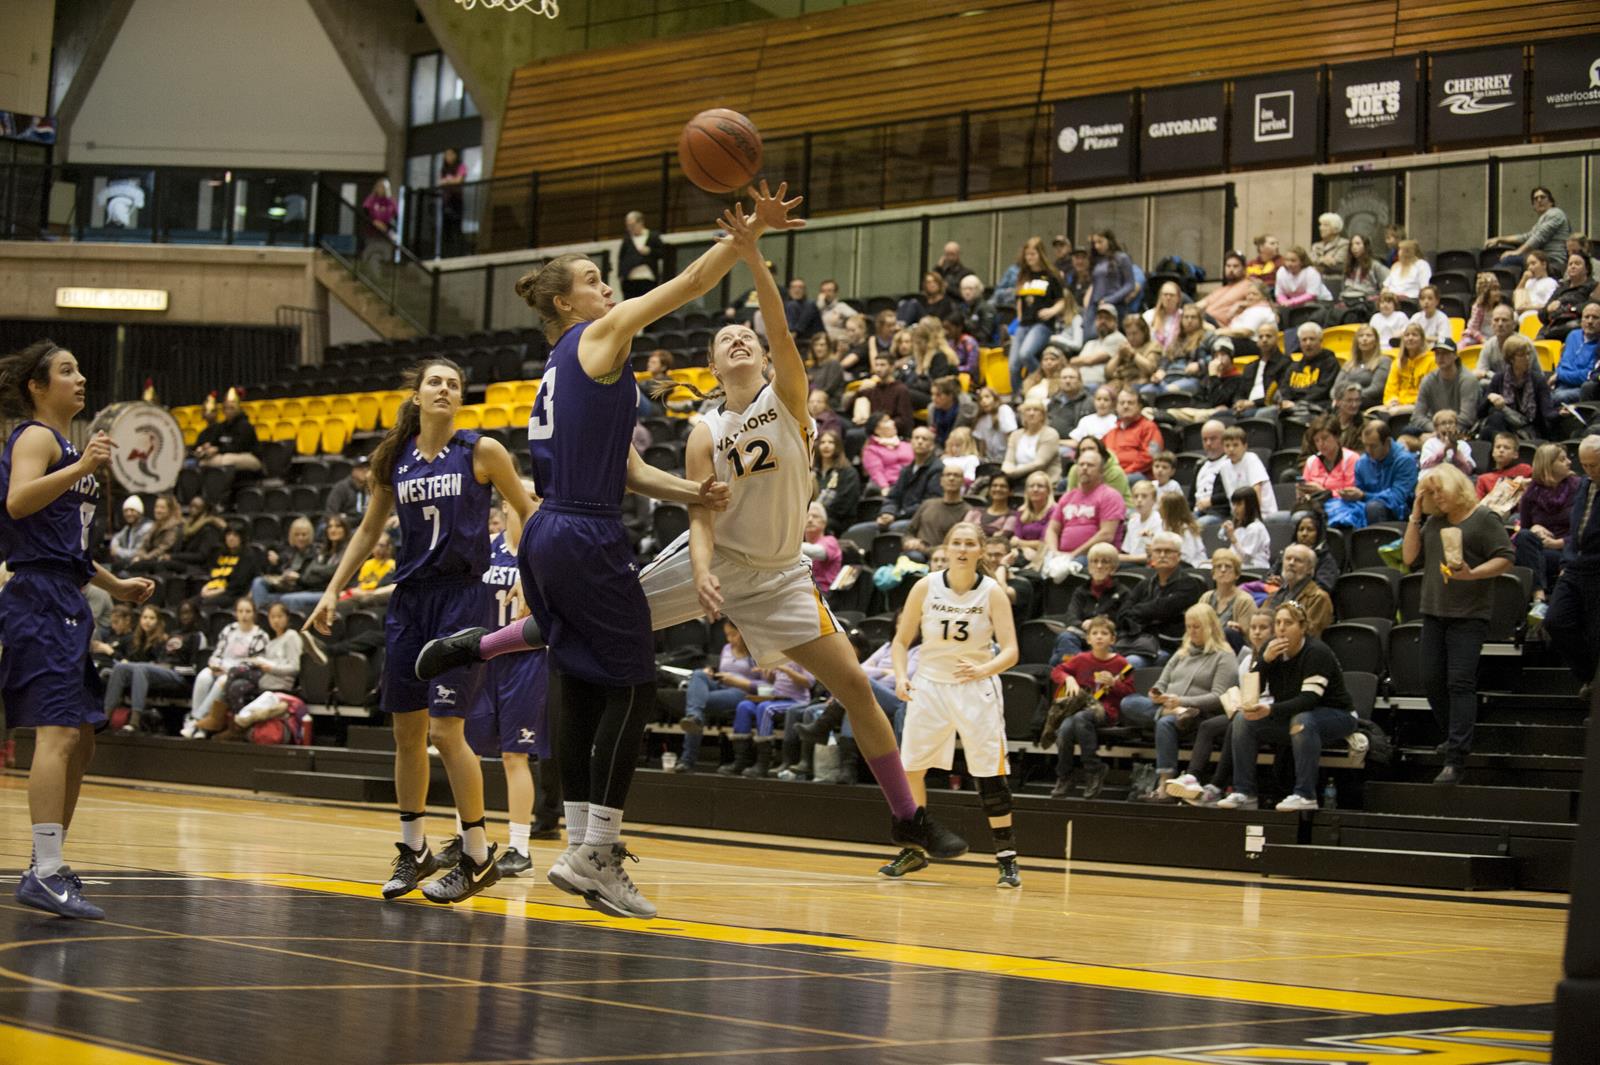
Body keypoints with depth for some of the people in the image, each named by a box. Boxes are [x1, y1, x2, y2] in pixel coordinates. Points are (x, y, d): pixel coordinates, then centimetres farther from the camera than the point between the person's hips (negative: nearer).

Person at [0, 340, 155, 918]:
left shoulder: (66, 444, 23)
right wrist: (82, 468, -35)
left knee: (80, 740, 12)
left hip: (65, 602, 10)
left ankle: (47, 865, 19)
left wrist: (115, 584, 27)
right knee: (59, 733, -18)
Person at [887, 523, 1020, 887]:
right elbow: (901, 641, 3)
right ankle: (913, 851, 19)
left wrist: (983, 669, -34)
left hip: (976, 689, -2)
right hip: (929, 685, 2)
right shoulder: (925, 587, -6)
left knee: (990, 774, -7)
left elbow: (1010, 651, -14)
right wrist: (901, 677, -14)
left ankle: (1006, 858, 1)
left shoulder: (992, 593, -9)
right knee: (909, 769, 1)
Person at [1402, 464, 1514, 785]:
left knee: (1460, 682, -12)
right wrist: (1416, 514, 6)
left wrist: (1472, 574, -23)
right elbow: (1409, 557, 9)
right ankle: (1455, 739, 27)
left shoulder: (1483, 518, -4)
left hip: (1469, 614, -7)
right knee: (1432, 680, 7)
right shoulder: (1433, 522, 15)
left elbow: (1505, 560, -9)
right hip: (1434, 612, 7)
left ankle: (1455, 759, -15)